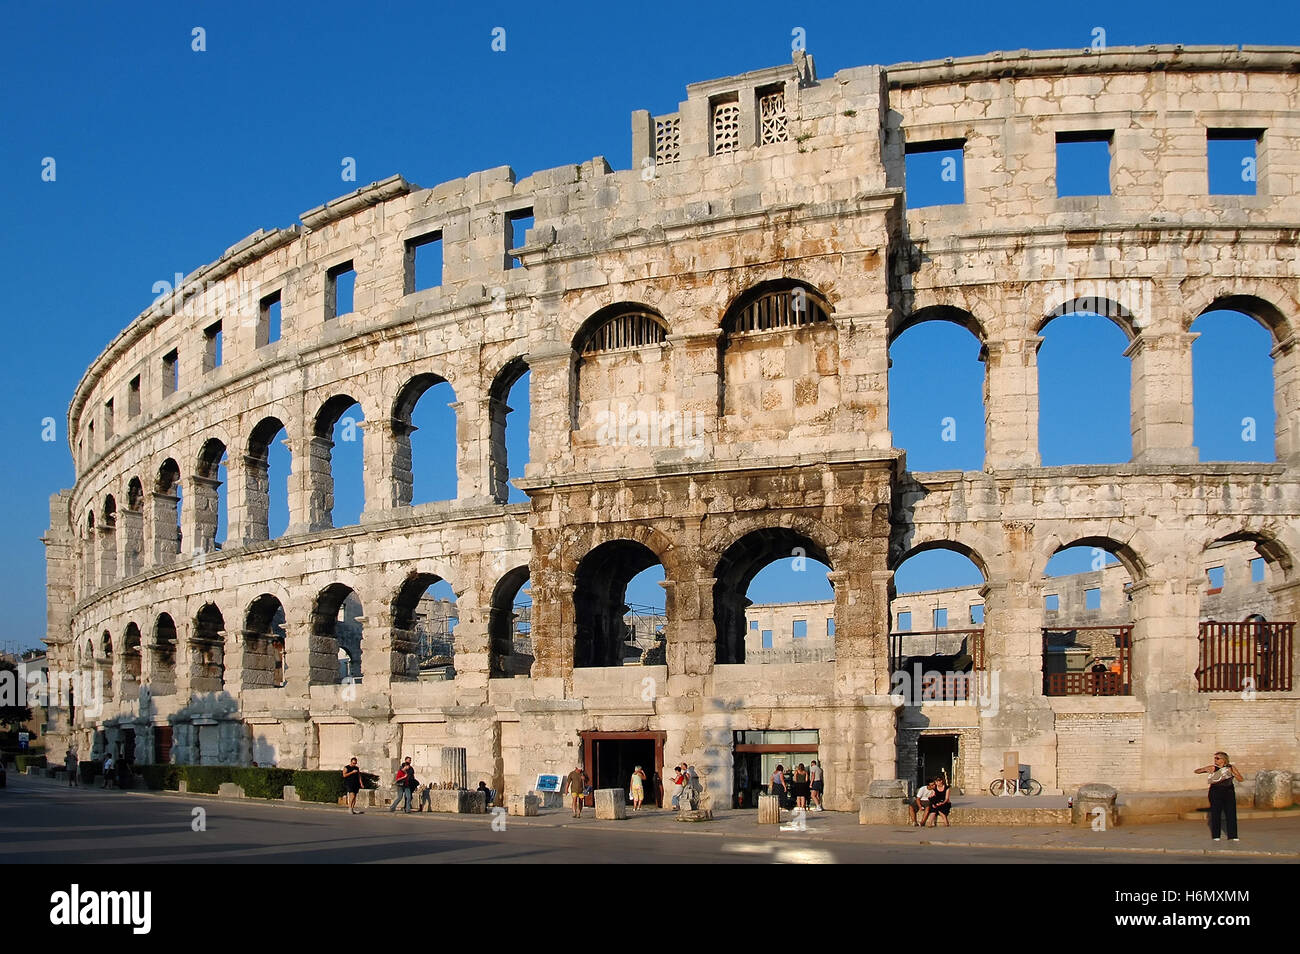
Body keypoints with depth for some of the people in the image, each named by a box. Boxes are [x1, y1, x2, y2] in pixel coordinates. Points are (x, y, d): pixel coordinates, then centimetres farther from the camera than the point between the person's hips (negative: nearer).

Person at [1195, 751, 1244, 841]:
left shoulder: (1231, 767, 3)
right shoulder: (1212, 768, 0)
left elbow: (1241, 779, 2)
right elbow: (1197, 771, 1)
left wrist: (1233, 773, -14)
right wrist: (1205, 769, -18)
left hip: (1229, 792, 1)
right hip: (1215, 792, -1)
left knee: (1231, 814, -1)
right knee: (1215, 814, -1)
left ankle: (1232, 835, 7)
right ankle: (1216, 836, 7)